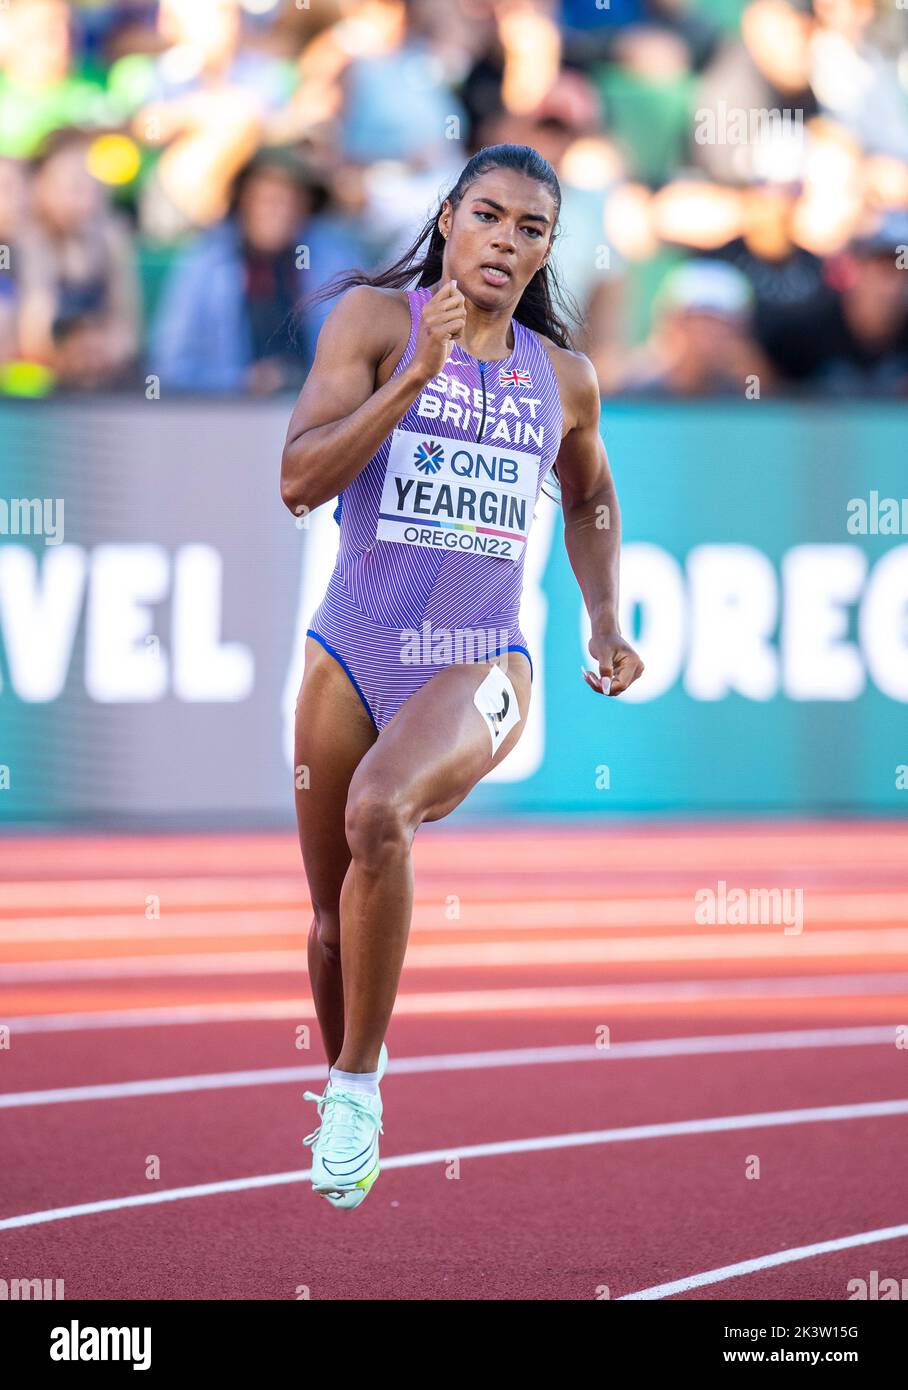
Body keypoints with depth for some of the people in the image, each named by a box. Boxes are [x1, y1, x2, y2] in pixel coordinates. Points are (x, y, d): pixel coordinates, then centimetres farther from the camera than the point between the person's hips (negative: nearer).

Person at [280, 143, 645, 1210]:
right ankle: (339, 1080, 37)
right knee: (334, 917, 8)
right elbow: (299, 481, -14)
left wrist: (606, 625, 13)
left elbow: (590, 499, 27)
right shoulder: (374, 318, -3)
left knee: (378, 813, -32)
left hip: (477, 668, -1)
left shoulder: (563, 377, 6)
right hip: (350, 656, 1)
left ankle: (358, 1082, -19)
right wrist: (416, 375, -21)